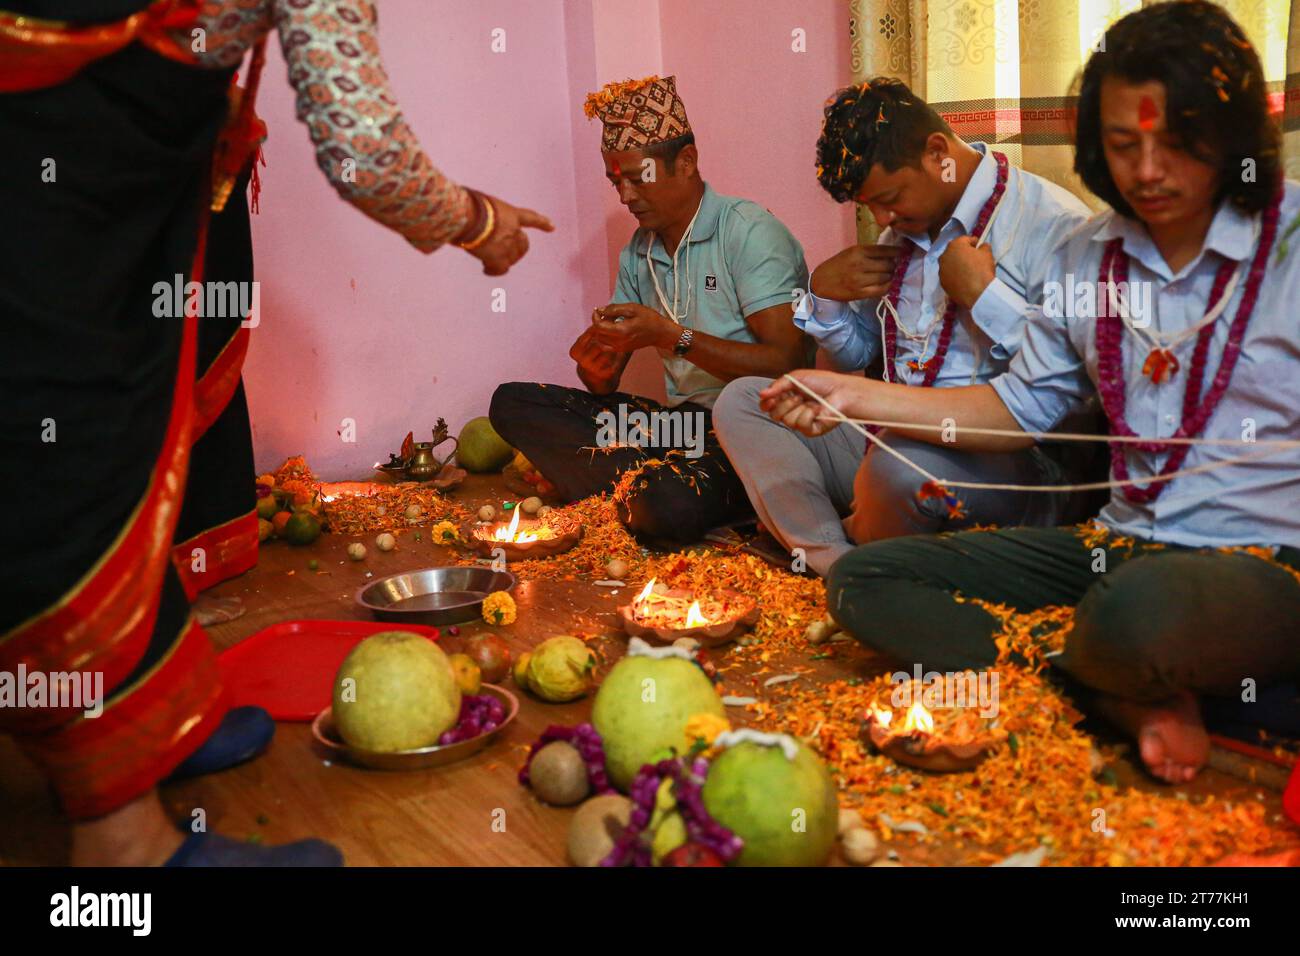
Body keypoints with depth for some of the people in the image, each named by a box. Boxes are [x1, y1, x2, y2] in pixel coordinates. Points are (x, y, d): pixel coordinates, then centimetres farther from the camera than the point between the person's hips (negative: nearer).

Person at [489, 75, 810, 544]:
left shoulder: (749, 232, -9)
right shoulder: (637, 254, 14)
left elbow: (788, 364, -19)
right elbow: (606, 387, 14)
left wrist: (674, 337, -22)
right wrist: (596, 370, -12)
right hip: (680, 419, 8)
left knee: (665, 507, -39)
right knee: (513, 402, -3)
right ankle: (637, 486, -16)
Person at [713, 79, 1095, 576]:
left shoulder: (1052, 223, -9)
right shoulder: (904, 230, 17)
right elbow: (854, 355, 27)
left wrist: (983, 294, -19)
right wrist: (823, 293, 8)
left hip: (1005, 460, -8)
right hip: (890, 438, 8)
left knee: (899, 465, -40)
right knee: (741, 400, 1)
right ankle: (837, 566, -20)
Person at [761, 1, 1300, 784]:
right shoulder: (1087, 258, 10)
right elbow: (1019, 410, 15)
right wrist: (853, 395, 5)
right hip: (1121, 545, 7)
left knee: (1139, 613, -43)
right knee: (864, 579, -5)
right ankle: (1137, 702, -16)